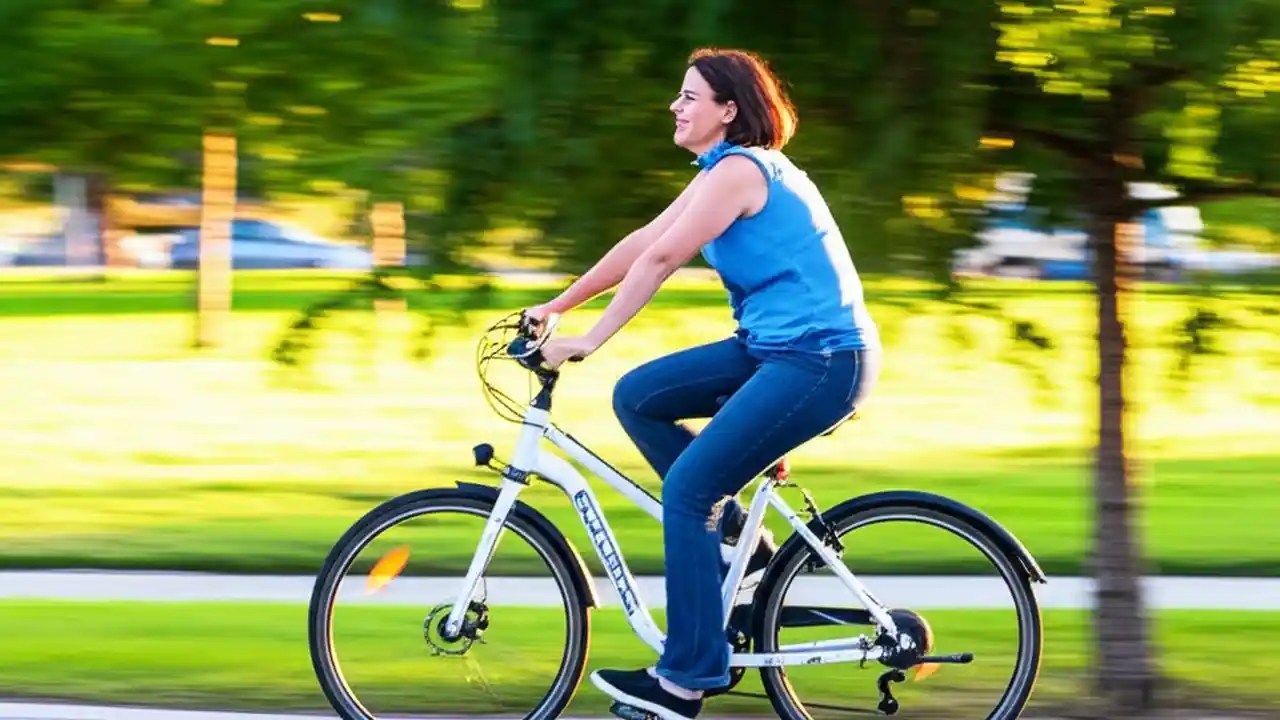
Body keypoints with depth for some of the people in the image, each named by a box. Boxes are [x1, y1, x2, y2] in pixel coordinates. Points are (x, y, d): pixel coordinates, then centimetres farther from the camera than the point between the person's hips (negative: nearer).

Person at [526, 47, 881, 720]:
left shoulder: (740, 171, -15)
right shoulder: (723, 172, 16)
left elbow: (659, 259, -19)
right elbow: (642, 242, 16)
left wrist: (589, 340, -18)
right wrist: (556, 306, 14)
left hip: (820, 360, -10)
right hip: (771, 347, 10)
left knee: (686, 488, -12)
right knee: (637, 397, 5)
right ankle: (735, 538, 10)